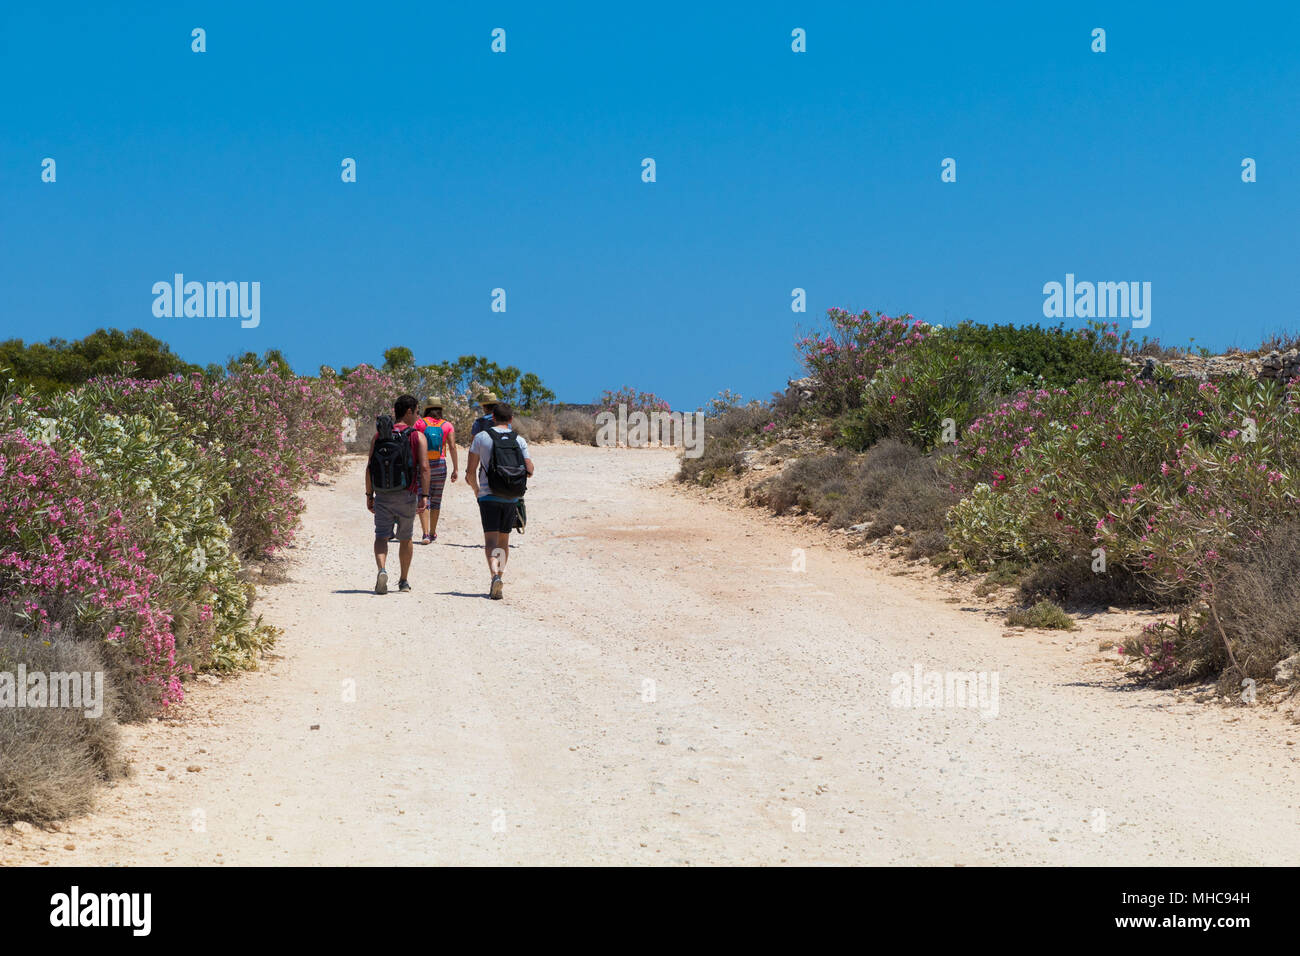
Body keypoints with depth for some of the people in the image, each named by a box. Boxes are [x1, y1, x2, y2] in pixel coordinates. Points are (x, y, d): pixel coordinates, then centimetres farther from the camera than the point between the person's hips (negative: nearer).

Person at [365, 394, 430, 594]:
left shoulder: (379, 435, 5)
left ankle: (382, 570, -26)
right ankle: (403, 581, 25)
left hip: (382, 495, 1)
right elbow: (424, 467, -12)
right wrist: (424, 496, -10)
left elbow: (369, 467, 3)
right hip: (407, 495, -1)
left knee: (381, 536, 1)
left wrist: (369, 495, 9)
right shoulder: (417, 437, -3)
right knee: (405, 538, 15)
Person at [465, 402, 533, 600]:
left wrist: (475, 489, 16)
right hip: (512, 498, 3)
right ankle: (499, 579, 23)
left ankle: (495, 574, -32)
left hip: (489, 495, -3)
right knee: (504, 540, 16)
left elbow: (470, 471, -2)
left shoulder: (481, 437, -2)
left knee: (491, 539, -9)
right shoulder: (519, 440, 3)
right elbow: (530, 471, -1)